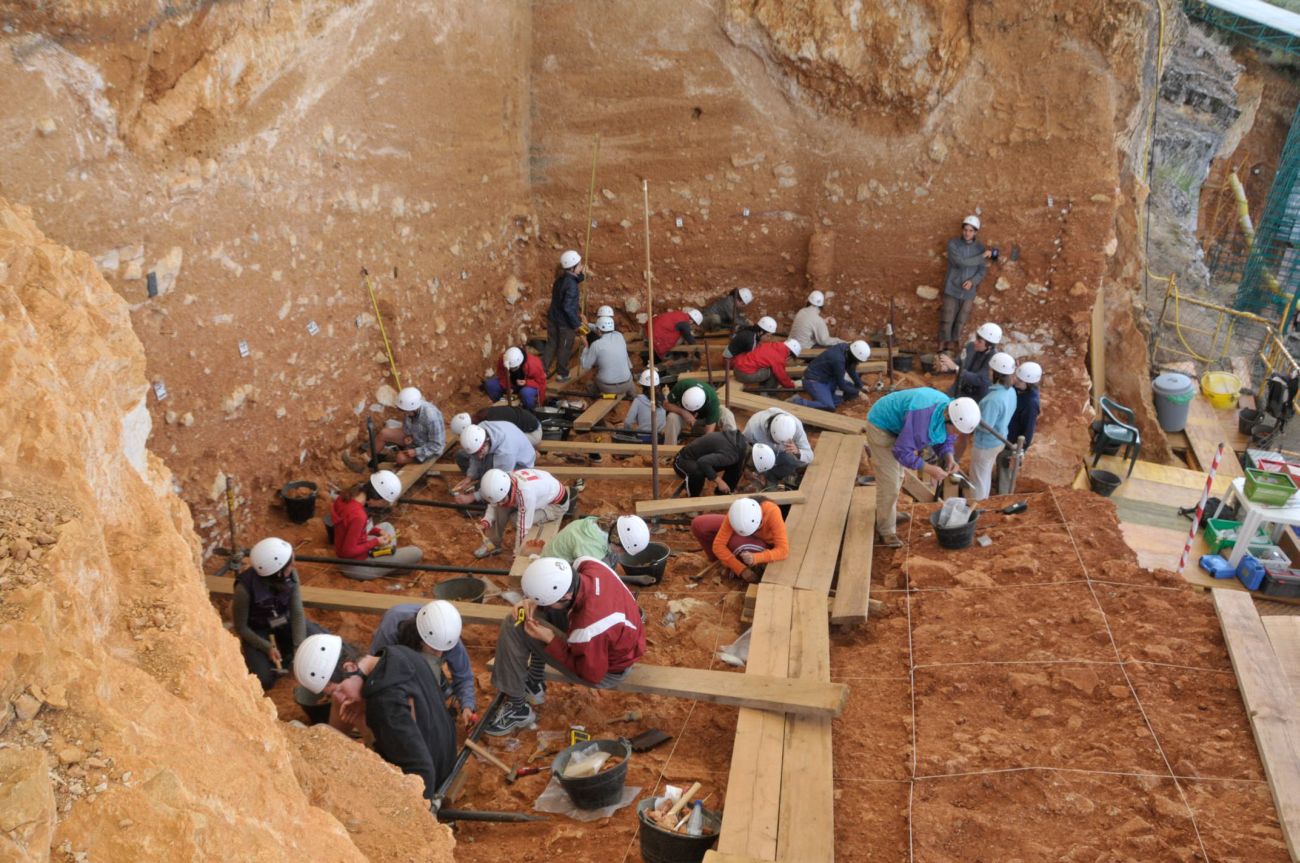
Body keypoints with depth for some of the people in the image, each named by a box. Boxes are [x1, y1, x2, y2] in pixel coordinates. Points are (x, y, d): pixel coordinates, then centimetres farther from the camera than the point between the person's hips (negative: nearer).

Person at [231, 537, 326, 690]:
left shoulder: (291, 575, -23)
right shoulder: (245, 588, -33)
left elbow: (297, 613, -16)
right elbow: (241, 627, -18)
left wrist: (299, 648, -24)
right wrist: (267, 647, -24)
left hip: (284, 621, 3)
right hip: (257, 630, -3)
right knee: (264, 681, -19)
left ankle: (283, 649, 6)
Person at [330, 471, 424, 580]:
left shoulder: (347, 495, -7)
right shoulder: (358, 516, -34)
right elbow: (348, 551, -28)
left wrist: (378, 531, -1)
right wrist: (375, 542, -16)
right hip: (355, 565, -9)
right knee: (416, 554, -8)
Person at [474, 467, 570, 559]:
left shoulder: (524, 492, -43)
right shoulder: (503, 483, -21)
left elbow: (522, 525, -34)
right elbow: (493, 505, -3)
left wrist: (518, 552, -24)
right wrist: (485, 522, -19)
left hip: (557, 504, -7)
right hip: (541, 495, 7)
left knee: (517, 519, -25)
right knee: (501, 509, -10)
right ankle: (493, 543, 7)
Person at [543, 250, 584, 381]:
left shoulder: (561, 279, -1)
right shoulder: (571, 285, -26)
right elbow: (567, 307, -29)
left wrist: (580, 277, 5)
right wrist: (576, 324, -20)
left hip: (553, 319, 7)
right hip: (565, 322, -7)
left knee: (551, 344, 19)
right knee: (565, 349, 11)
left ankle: (543, 369, 25)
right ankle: (562, 374, 25)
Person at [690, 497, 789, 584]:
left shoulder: (772, 512, -41)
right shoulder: (735, 514, -33)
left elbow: (783, 551, -40)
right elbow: (718, 545, -29)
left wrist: (755, 558, -54)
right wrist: (742, 569, -36)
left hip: (766, 543, -3)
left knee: (736, 542, -38)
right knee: (698, 525, -16)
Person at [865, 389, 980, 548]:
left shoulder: (948, 407, -13)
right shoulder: (924, 419, -39)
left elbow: (944, 439, 3)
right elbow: (902, 451, -32)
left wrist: (949, 458, -17)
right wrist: (928, 469, -29)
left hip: (895, 425, 9)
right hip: (881, 427, -9)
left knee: (897, 476, 24)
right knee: (889, 482, -8)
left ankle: (887, 513, 45)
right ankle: (886, 532, 4)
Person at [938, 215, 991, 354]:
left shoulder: (980, 247, 1)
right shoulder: (953, 243, -8)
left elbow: (983, 270, 1)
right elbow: (961, 262, -20)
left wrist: (973, 281, -18)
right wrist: (982, 257, -12)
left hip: (968, 291, 2)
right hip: (952, 289, -2)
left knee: (961, 321, 7)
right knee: (947, 320, -1)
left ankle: (953, 345, 22)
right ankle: (943, 348, 10)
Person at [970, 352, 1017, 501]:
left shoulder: (994, 399, -34)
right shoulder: (1011, 391, -5)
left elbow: (985, 426, -30)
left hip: (986, 444, -9)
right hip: (998, 440, 9)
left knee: (978, 479, 11)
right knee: (986, 475, 28)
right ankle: (983, 503, 45)